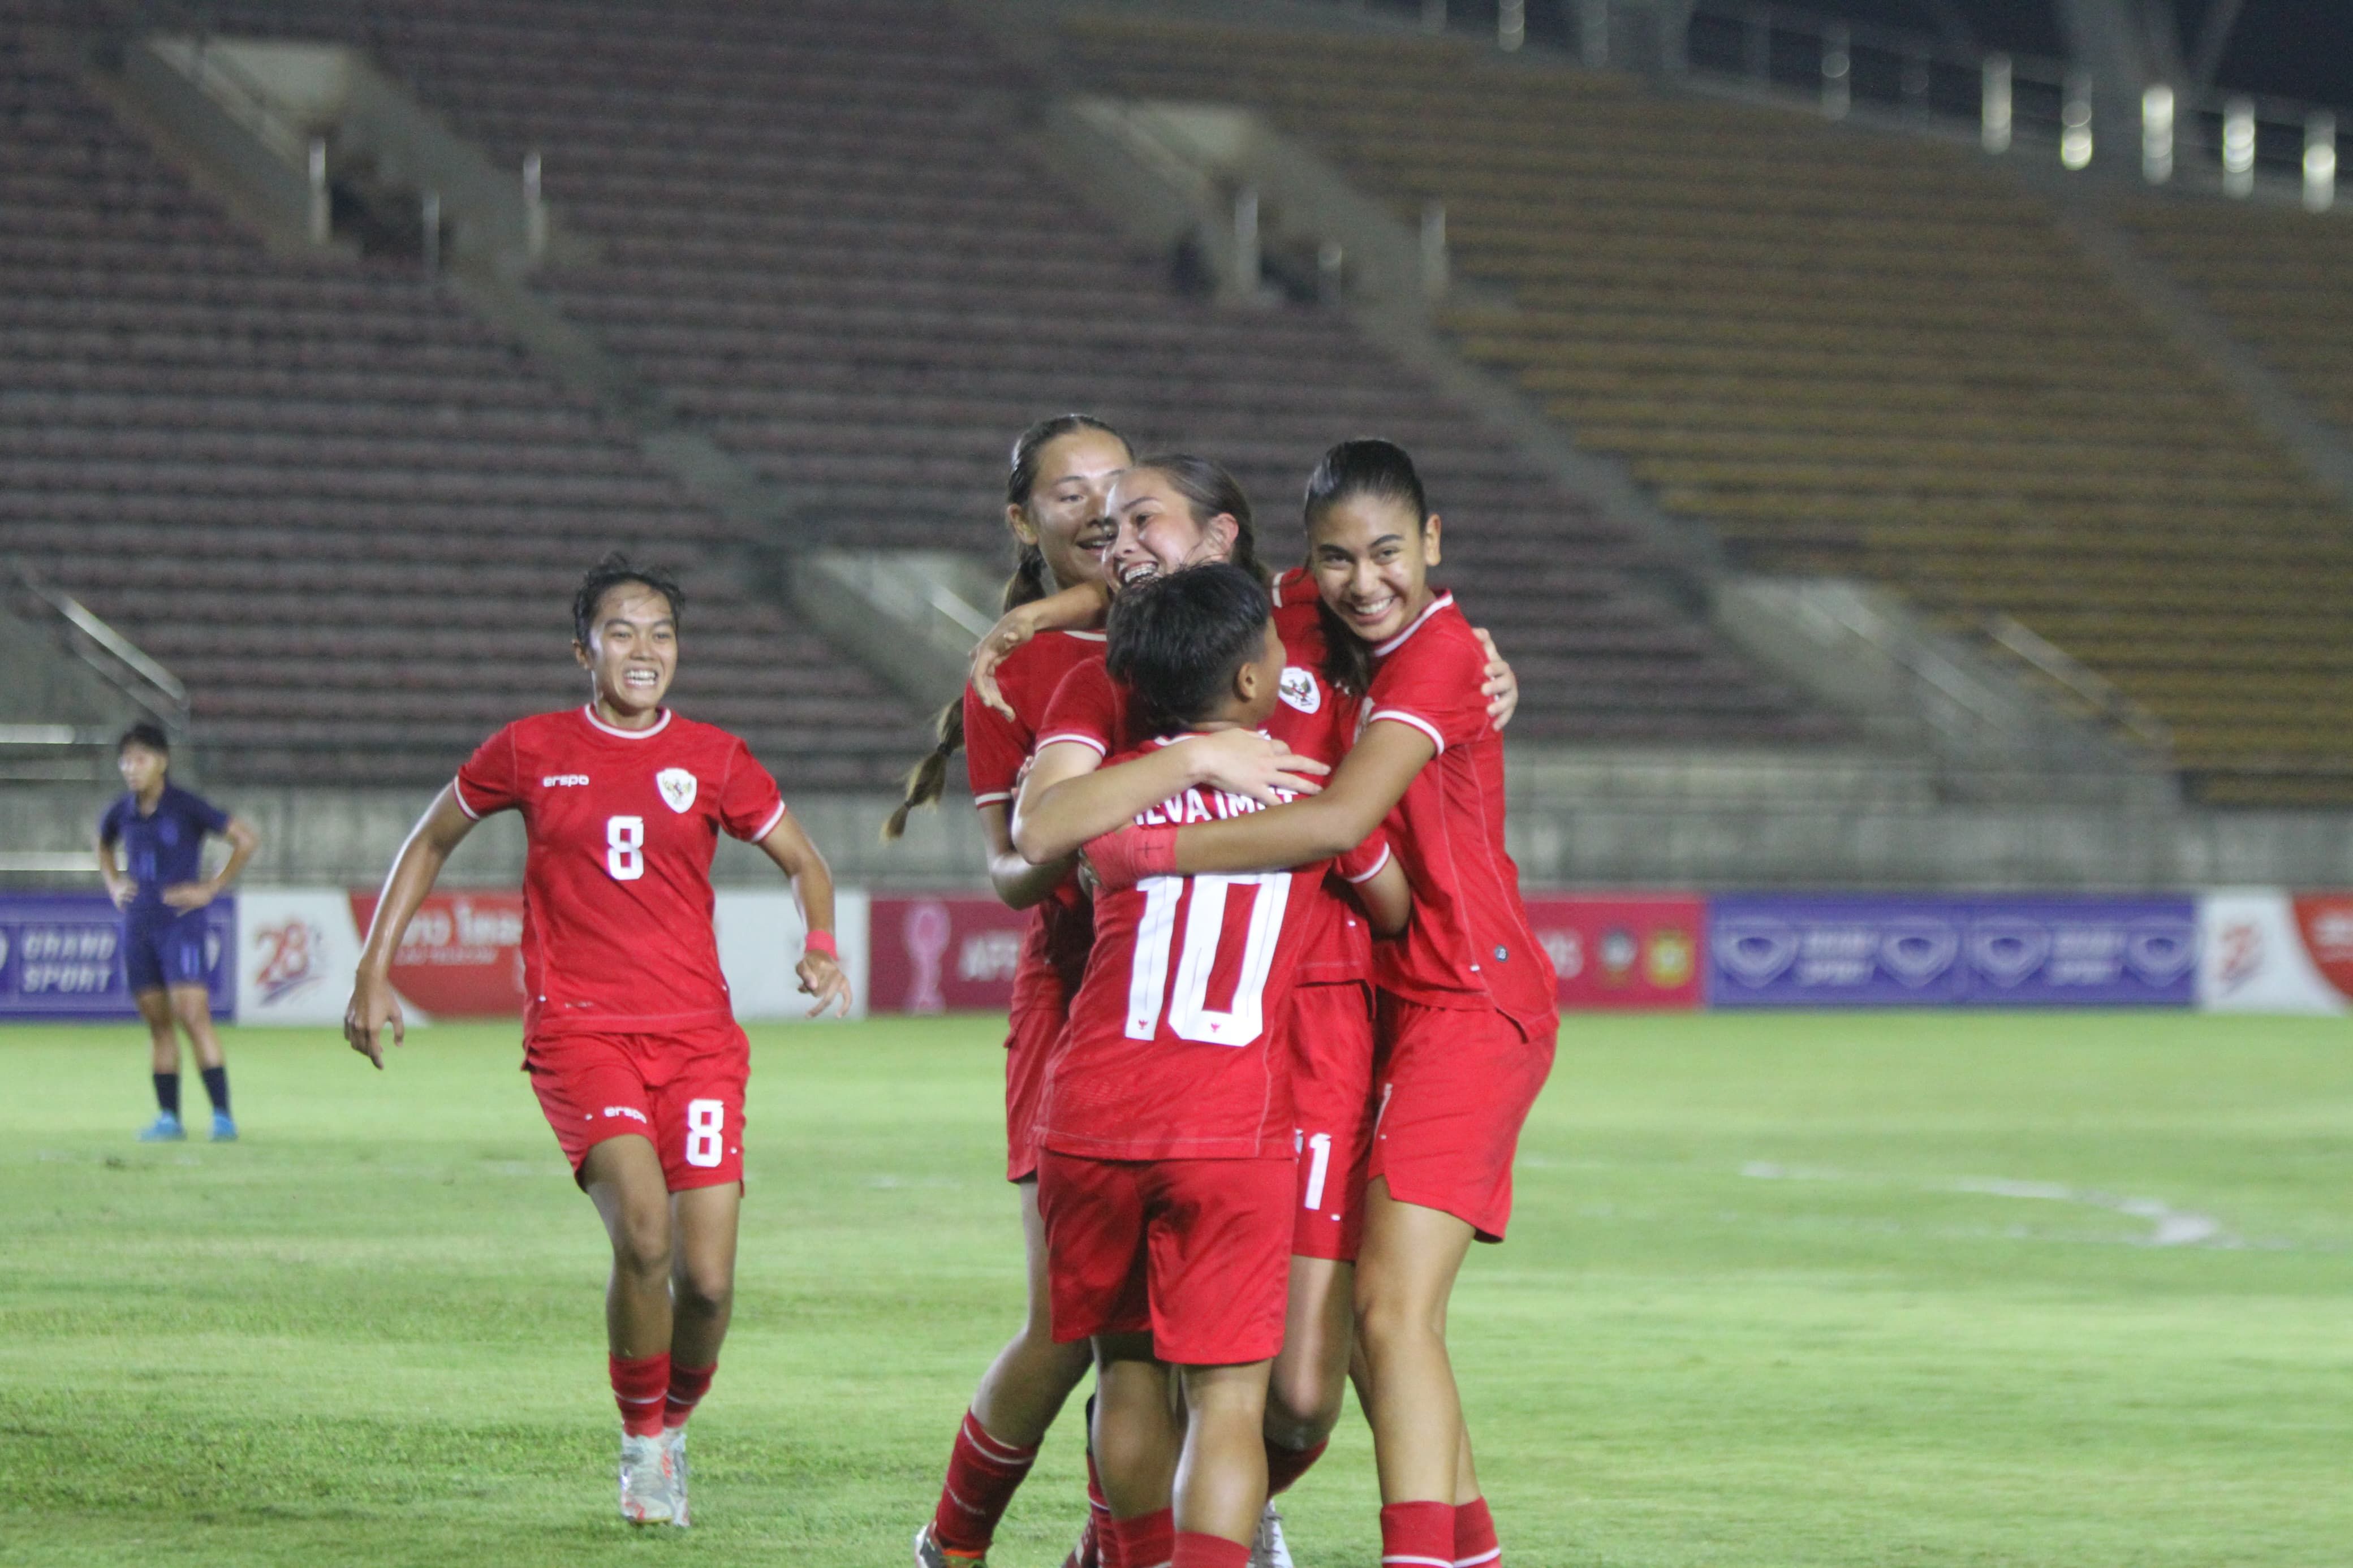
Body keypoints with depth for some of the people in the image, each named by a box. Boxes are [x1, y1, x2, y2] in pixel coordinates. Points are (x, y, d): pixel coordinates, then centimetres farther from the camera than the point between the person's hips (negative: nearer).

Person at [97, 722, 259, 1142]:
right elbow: (103, 846, 31)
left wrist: (212, 888, -8)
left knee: (193, 1016, -14)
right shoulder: (122, 812, 7)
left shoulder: (186, 807, -8)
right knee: (157, 1022, 8)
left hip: (180, 922, -6)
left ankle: (222, 1115, -14)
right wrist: (114, 885, 15)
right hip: (138, 925, 6)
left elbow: (247, 839, -7)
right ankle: (168, 1117, 13)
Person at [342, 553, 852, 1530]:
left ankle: (675, 1424, 26)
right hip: (578, 1033, -2)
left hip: (698, 1036, 2)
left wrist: (822, 949, -2)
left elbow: (804, 862, 19)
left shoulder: (713, 760, 7)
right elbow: (431, 842, 19)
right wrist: (374, 971, 13)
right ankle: (640, 1440, -3)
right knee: (643, 1232, -25)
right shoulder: (530, 751, 4)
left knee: (707, 1277, -6)